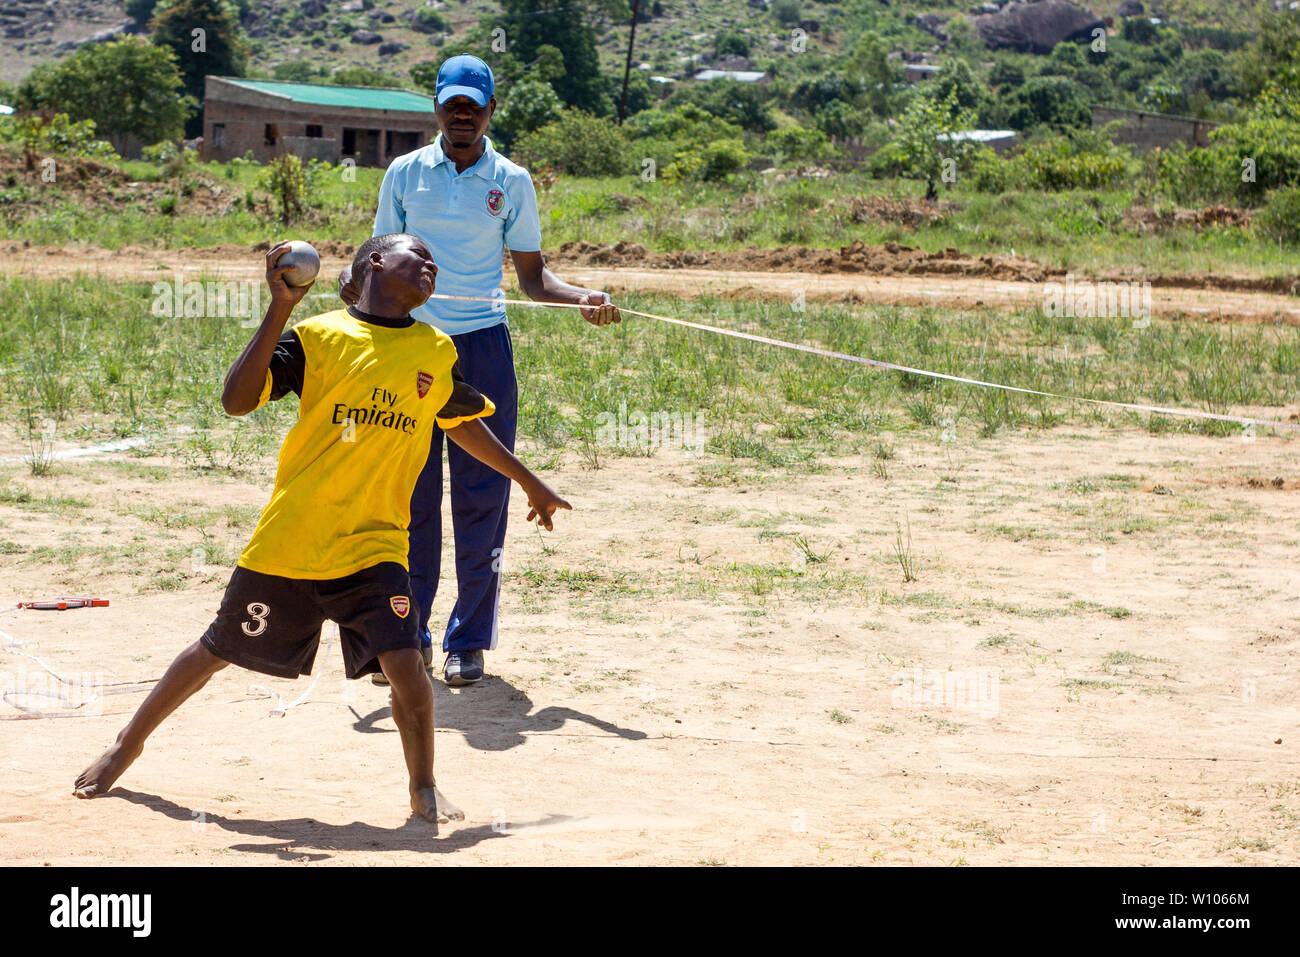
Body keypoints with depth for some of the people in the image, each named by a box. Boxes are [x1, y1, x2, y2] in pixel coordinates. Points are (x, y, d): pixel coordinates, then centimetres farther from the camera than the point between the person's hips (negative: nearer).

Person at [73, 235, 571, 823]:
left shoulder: (436, 353, 7)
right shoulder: (318, 335, -5)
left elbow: (463, 422, 25)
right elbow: (236, 400, -13)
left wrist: (530, 483, 32)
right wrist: (279, 308, -20)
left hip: (374, 547, 2)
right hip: (288, 543, -2)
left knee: (404, 665, -17)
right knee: (219, 651, 11)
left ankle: (424, 789, 6)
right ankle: (128, 746, 34)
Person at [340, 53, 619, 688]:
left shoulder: (510, 181, 6)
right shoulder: (405, 173, 7)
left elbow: (531, 276, 7)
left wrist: (582, 298, -11)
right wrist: (358, 283, -14)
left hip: (482, 346, -1)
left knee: (481, 497, -2)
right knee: (409, 495, 2)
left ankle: (468, 641, 7)